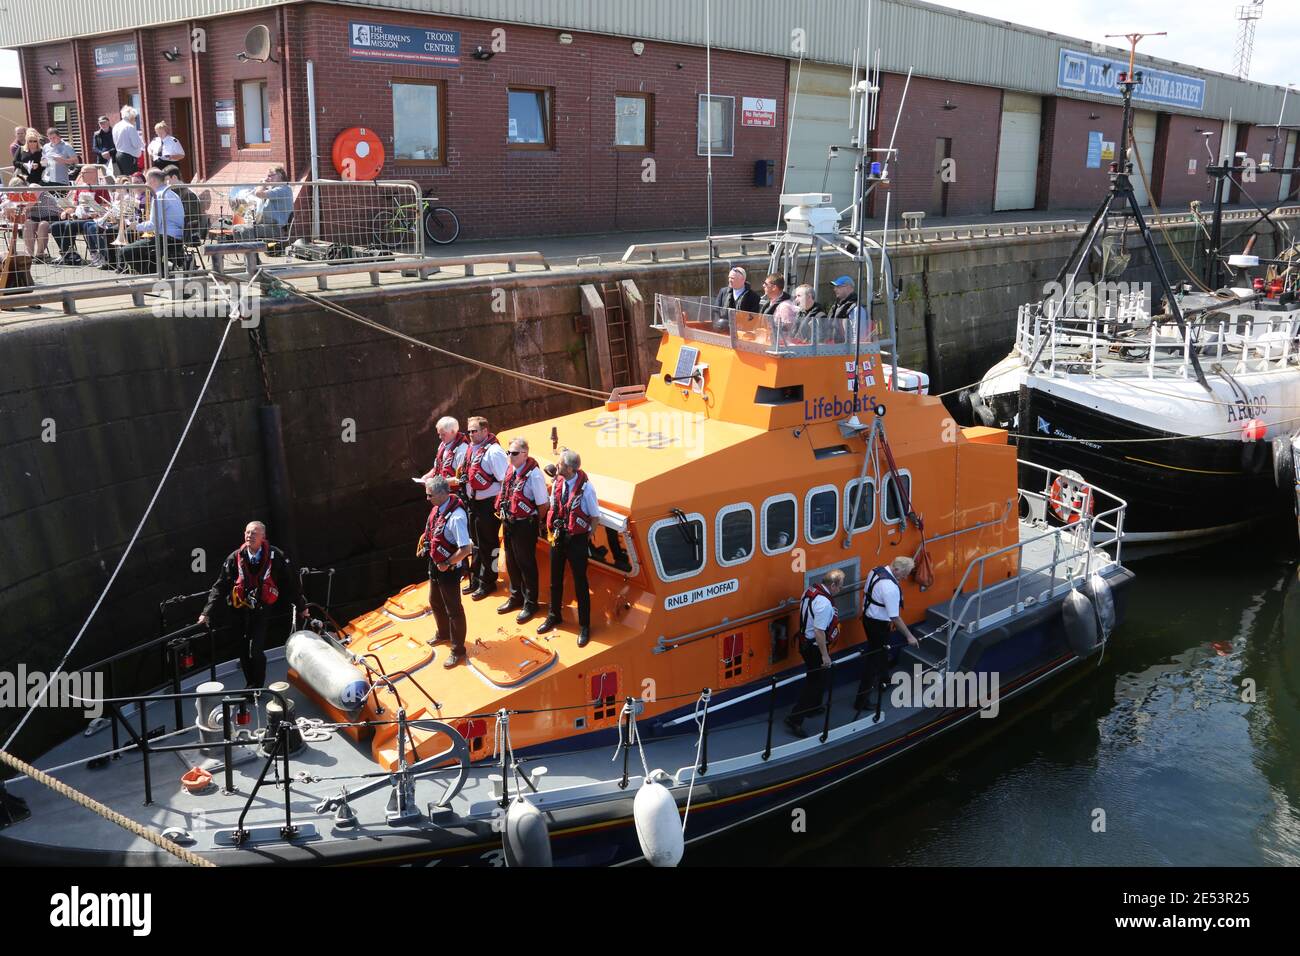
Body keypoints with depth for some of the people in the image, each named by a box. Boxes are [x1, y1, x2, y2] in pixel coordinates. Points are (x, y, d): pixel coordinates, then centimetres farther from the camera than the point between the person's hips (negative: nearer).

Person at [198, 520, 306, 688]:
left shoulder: (275, 556, -10)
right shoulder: (235, 558, -4)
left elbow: (291, 582, 1)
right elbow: (220, 586, -2)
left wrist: (301, 607, 9)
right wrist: (207, 613, -8)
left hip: (262, 611, -3)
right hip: (240, 612, 3)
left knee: (256, 651, -12)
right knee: (243, 652, 10)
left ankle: (257, 687, 5)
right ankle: (251, 685, 27)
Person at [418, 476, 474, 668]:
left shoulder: (456, 517, -31)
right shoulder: (437, 508, -4)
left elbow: (465, 549, -33)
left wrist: (447, 564, -22)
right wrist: (425, 547, 6)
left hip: (449, 569, -9)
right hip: (435, 564, 9)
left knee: (453, 609, 6)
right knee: (435, 602, 28)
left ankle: (458, 651, 22)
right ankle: (443, 633, 53)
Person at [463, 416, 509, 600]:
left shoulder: (494, 451, -18)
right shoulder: (472, 449, 7)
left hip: (489, 504, -9)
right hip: (474, 502, 9)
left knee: (487, 544, 4)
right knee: (476, 542, 20)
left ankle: (487, 582, 18)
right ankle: (475, 579, 34)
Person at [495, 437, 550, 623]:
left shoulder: (533, 474, -20)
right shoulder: (510, 471, 3)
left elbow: (543, 503, -17)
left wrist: (536, 522, -6)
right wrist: (503, 513, 12)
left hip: (525, 525, -8)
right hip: (509, 523, 8)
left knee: (526, 565, 4)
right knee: (511, 562, 19)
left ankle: (530, 603, 18)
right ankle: (516, 597, 37)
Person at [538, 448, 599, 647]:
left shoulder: (586, 487, -20)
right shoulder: (557, 482, -4)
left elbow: (595, 516, -11)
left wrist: (586, 536, -7)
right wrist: (552, 530, 5)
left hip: (577, 539, -5)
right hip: (558, 537, 6)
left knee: (580, 582, 5)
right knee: (555, 579, 19)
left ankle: (585, 626, 18)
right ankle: (553, 617, 39)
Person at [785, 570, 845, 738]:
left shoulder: (811, 590, 2)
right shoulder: (824, 603, -28)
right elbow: (819, 632, -29)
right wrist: (825, 655, -21)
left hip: (805, 642, 10)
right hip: (815, 647, -10)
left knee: (815, 678, 26)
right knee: (819, 682, -1)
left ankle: (812, 708, 44)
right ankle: (795, 718, -2)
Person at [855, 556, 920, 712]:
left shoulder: (875, 570, -3)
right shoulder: (891, 587, -30)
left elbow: (865, 593, 12)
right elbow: (895, 617, -26)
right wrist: (909, 636, -17)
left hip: (867, 618, 9)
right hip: (879, 624, -9)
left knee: (881, 652, 29)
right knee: (873, 660, 2)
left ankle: (882, 682, 50)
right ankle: (861, 700, 8)